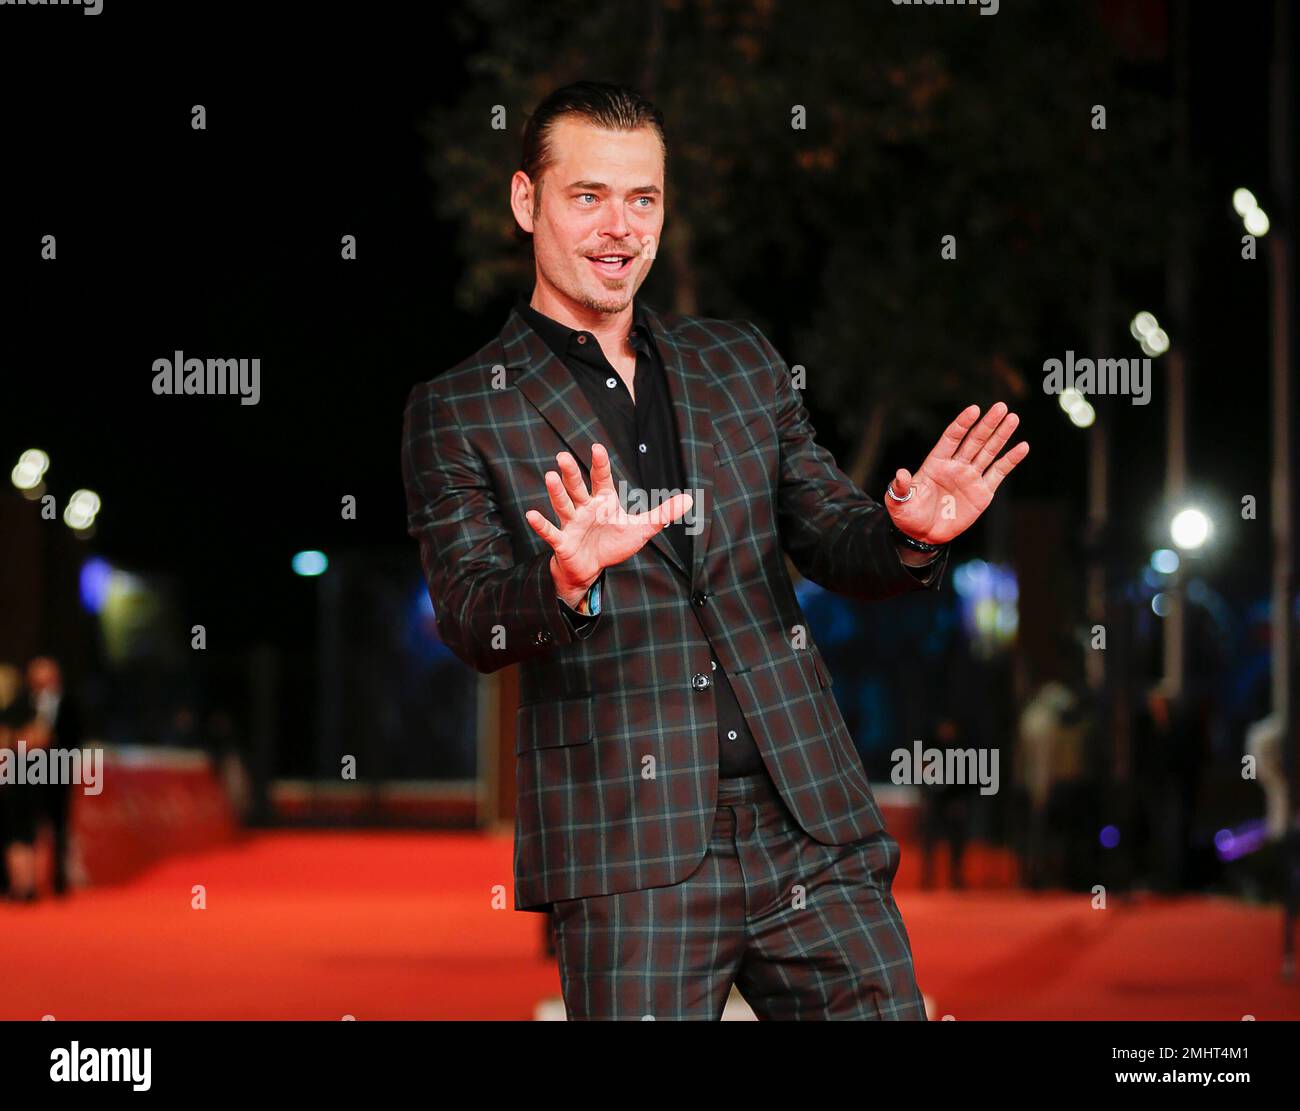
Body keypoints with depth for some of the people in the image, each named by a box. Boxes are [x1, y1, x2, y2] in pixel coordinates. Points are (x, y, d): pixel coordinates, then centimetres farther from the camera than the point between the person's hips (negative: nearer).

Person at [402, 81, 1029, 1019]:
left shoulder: (739, 363, 16)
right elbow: (471, 623, -7)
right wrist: (566, 580, -29)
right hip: (629, 851, -3)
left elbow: (833, 540, 16)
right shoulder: (457, 412, 3)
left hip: (812, 826, 4)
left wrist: (909, 535, -7)